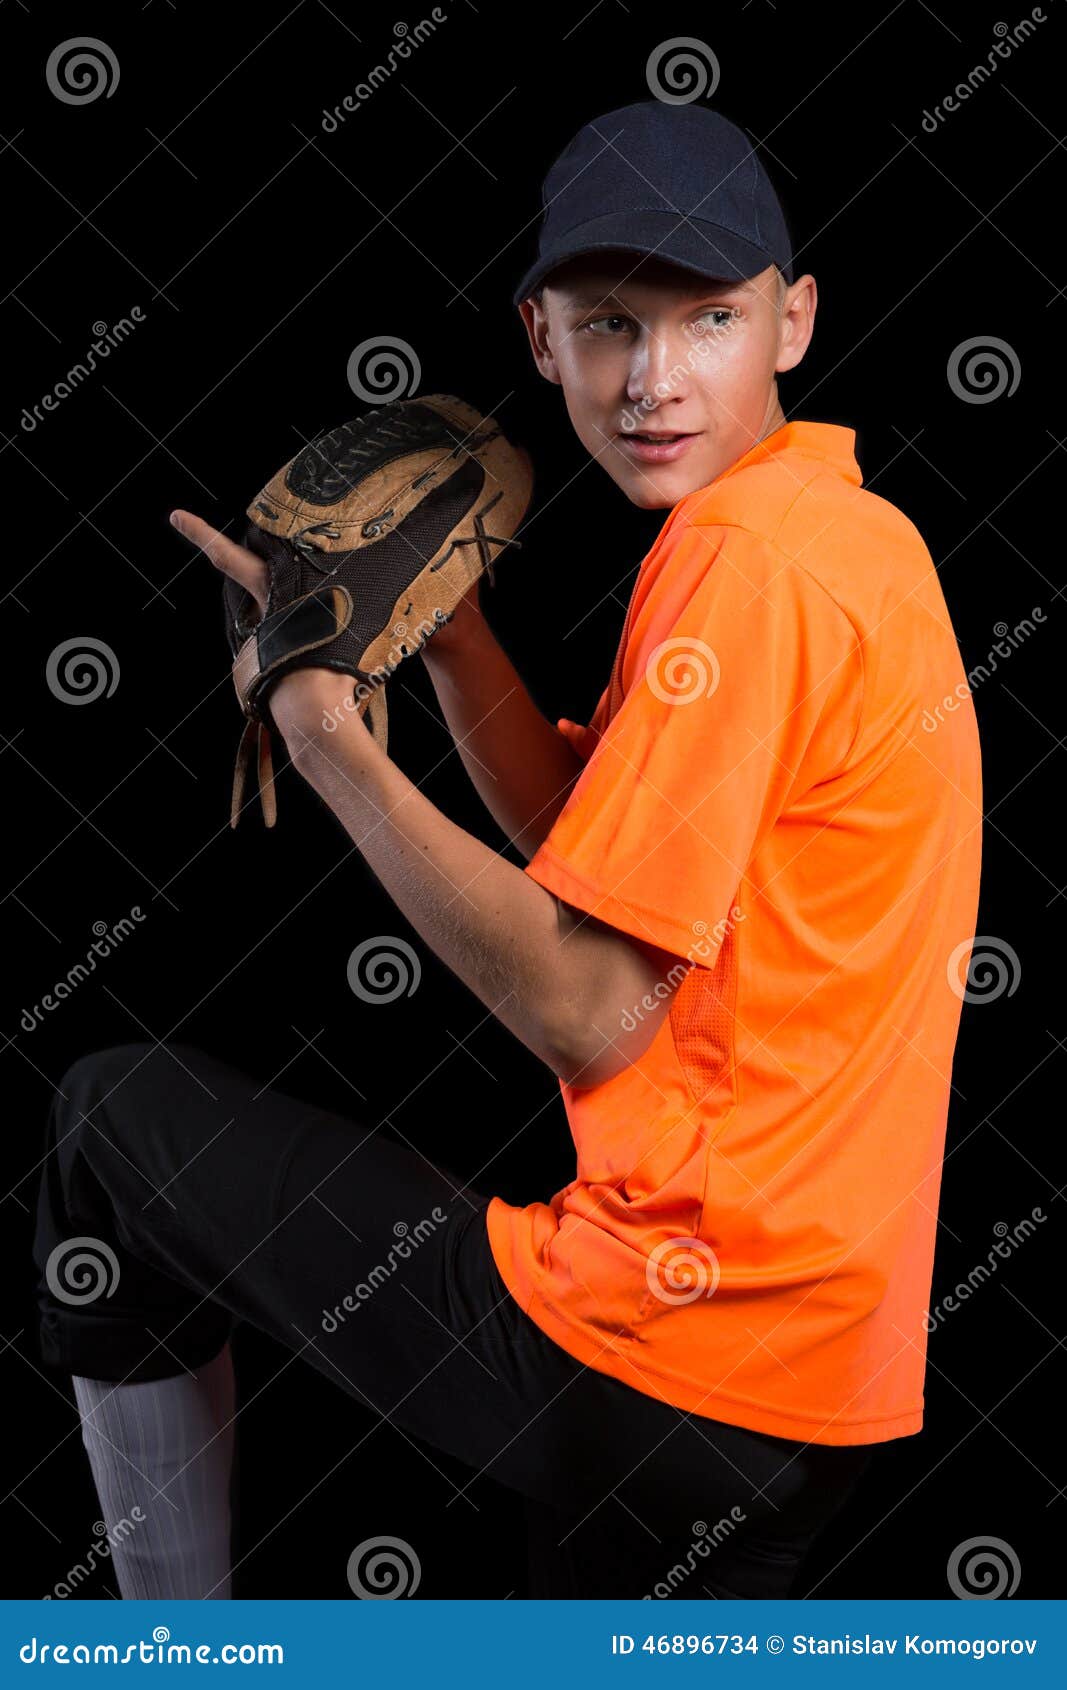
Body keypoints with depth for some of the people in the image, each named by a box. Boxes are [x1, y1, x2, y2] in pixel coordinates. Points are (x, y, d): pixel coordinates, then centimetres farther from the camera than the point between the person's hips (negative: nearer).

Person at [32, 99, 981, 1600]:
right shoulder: (847, 531, 12)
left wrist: (329, 738, -14)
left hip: (655, 1358, -9)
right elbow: (593, 854, 13)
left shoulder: (743, 561, -18)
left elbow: (585, 1009, -20)